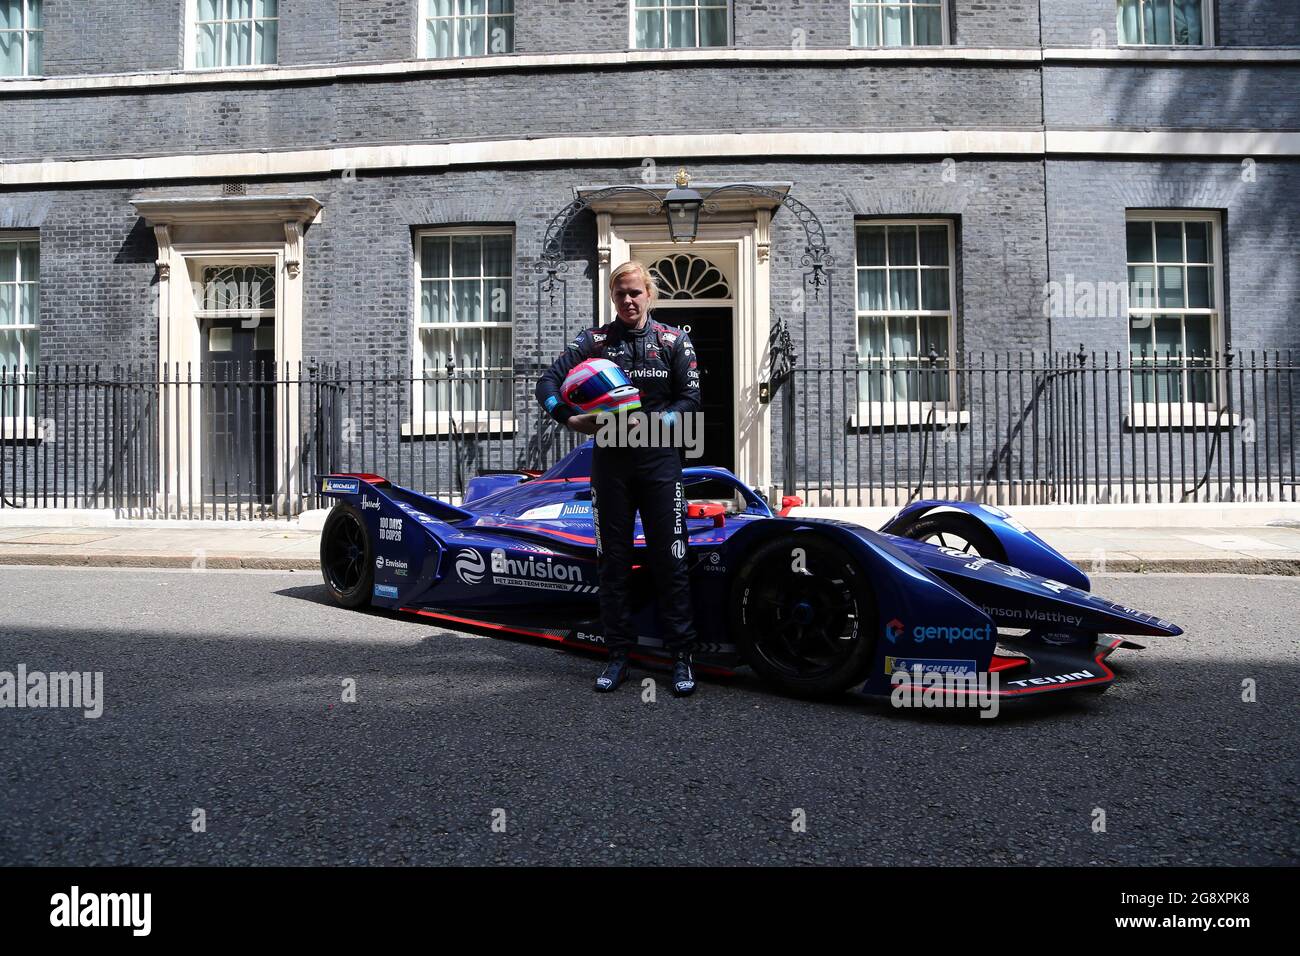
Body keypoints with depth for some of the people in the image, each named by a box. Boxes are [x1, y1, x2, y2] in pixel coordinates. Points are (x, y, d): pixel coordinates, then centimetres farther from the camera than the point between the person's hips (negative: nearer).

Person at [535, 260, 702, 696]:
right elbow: (547, 382, -1)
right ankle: (618, 655, 17)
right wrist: (569, 419, -18)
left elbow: (691, 400, 0)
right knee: (611, 561, 6)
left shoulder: (674, 341, 5)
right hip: (609, 459, 2)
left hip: (659, 460, -1)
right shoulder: (593, 341, 5)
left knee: (670, 559, -2)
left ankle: (681, 656, 7)